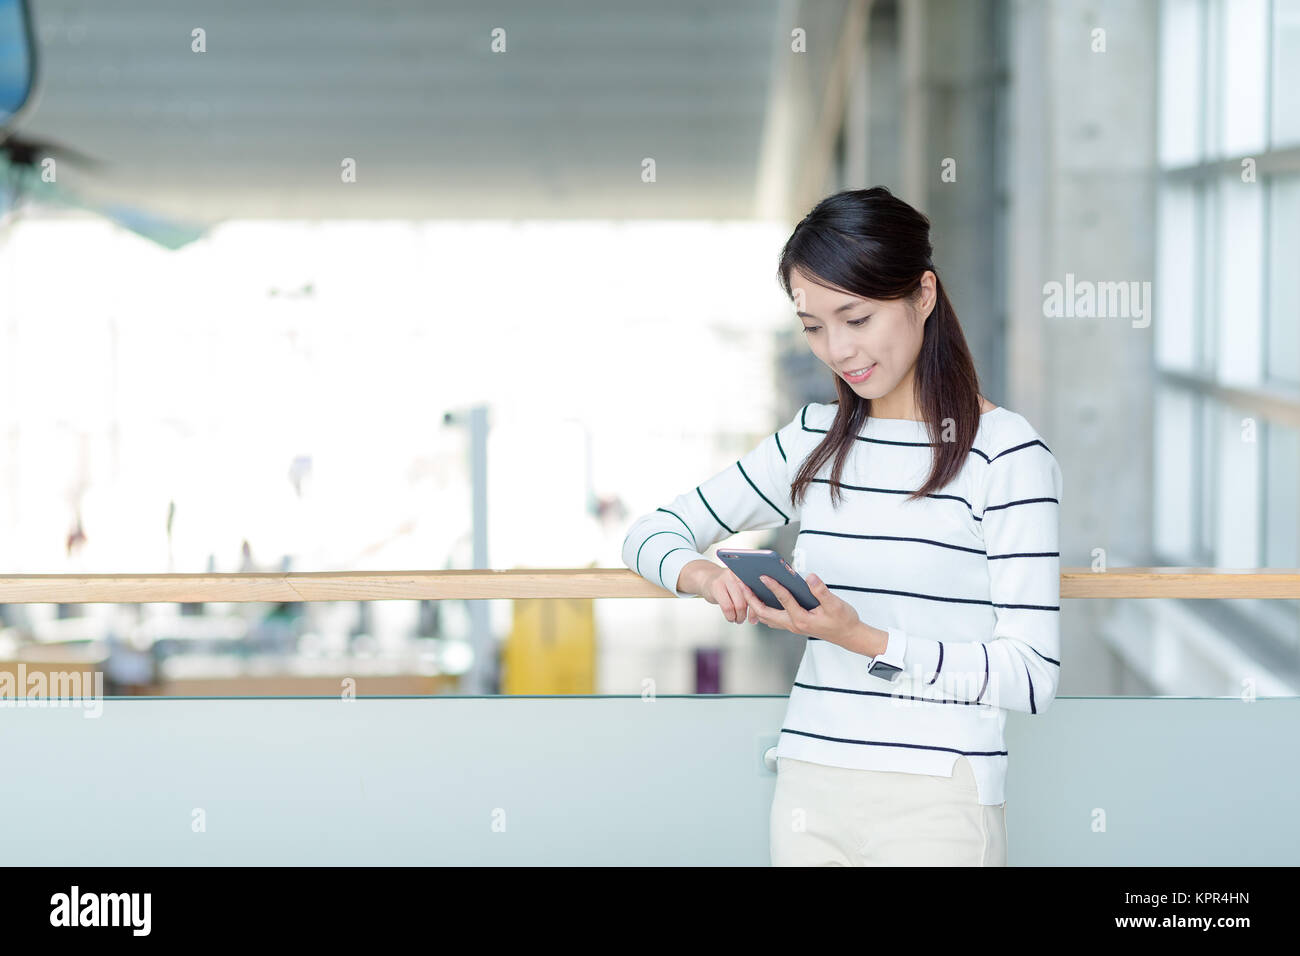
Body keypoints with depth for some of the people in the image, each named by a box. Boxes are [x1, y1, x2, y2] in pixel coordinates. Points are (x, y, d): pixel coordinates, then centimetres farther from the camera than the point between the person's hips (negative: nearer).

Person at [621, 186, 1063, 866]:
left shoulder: (1005, 454, -8)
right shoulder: (813, 441, 10)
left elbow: (1032, 677, -12)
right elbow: (652, 533, 15)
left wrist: (868, 642, -22)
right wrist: (694, 574, -9)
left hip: (936, 805, -5)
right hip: (809, 788, 5)